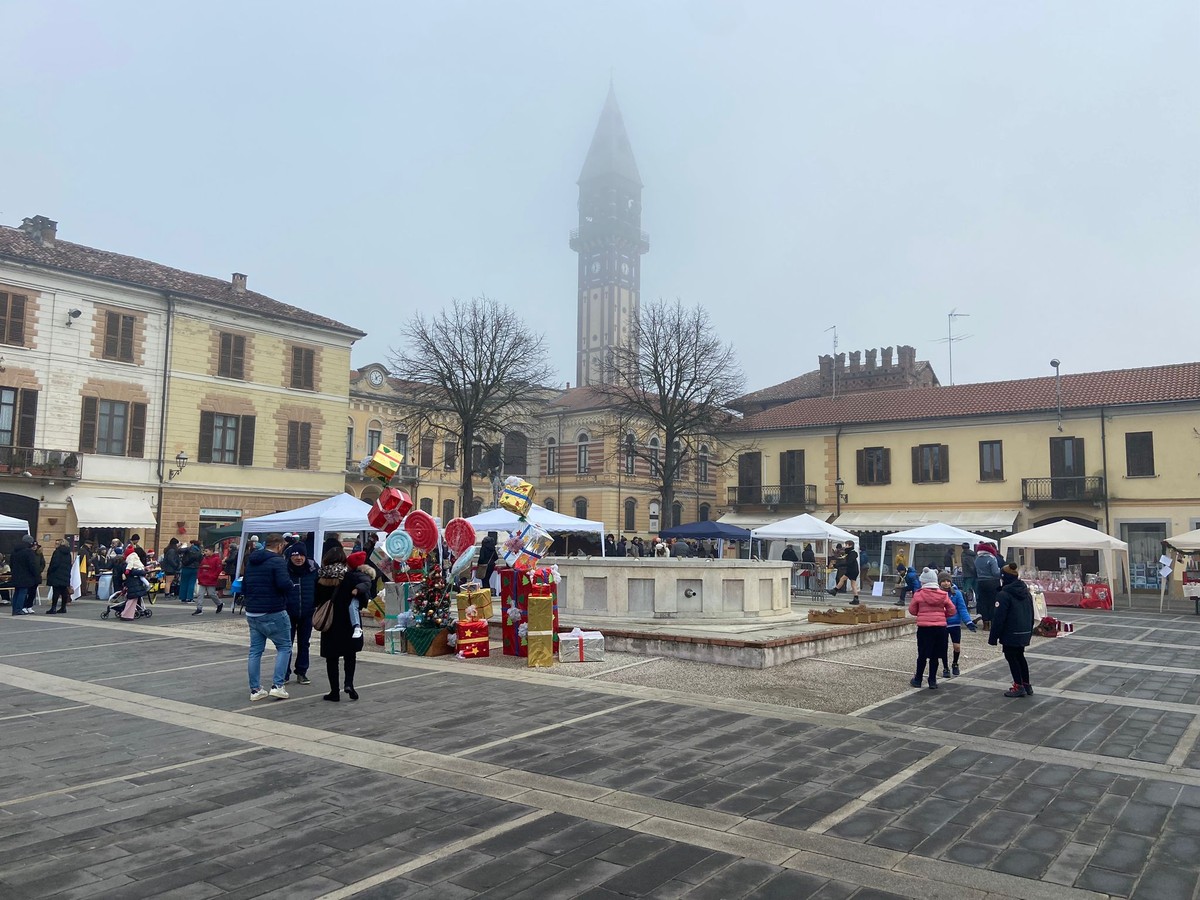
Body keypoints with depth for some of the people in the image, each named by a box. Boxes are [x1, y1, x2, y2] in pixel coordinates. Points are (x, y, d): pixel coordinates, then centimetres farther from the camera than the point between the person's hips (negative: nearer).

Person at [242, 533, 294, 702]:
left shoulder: (250, 561, 13)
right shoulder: (277, 561, -13)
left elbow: (244, 587, 19)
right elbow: (284, 584, -25)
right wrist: (290, 586, -4)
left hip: (252, 612, 7)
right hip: (273, 613, -7)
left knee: (255, 650, 11)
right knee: (284, 647, 5)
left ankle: (255, 689, 13)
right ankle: (277, 685, -3)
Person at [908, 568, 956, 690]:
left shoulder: (919, 594, -8)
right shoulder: (943, 595, 0)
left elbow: (912, 610, 2)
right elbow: (951, 610, 6)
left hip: (924, 627, -2)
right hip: (940, 627, 2)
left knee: (922, 654, 9)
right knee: (935, 655, 10)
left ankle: (918, 680, 18)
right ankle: (932, 681, 14)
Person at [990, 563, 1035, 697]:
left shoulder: (1004, 594, -18)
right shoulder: (1027, 592, 9)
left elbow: (999, 618, -18)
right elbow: (1031, 614, 17)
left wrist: (993, 637, -12)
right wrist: (1030, 631, 26)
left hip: (1010, 634, -8)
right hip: (1025, 633, 8)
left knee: (1011, 657, 3)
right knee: (1020, 656, 20)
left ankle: (1019, 686, 4)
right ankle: (1026, 685, 24)